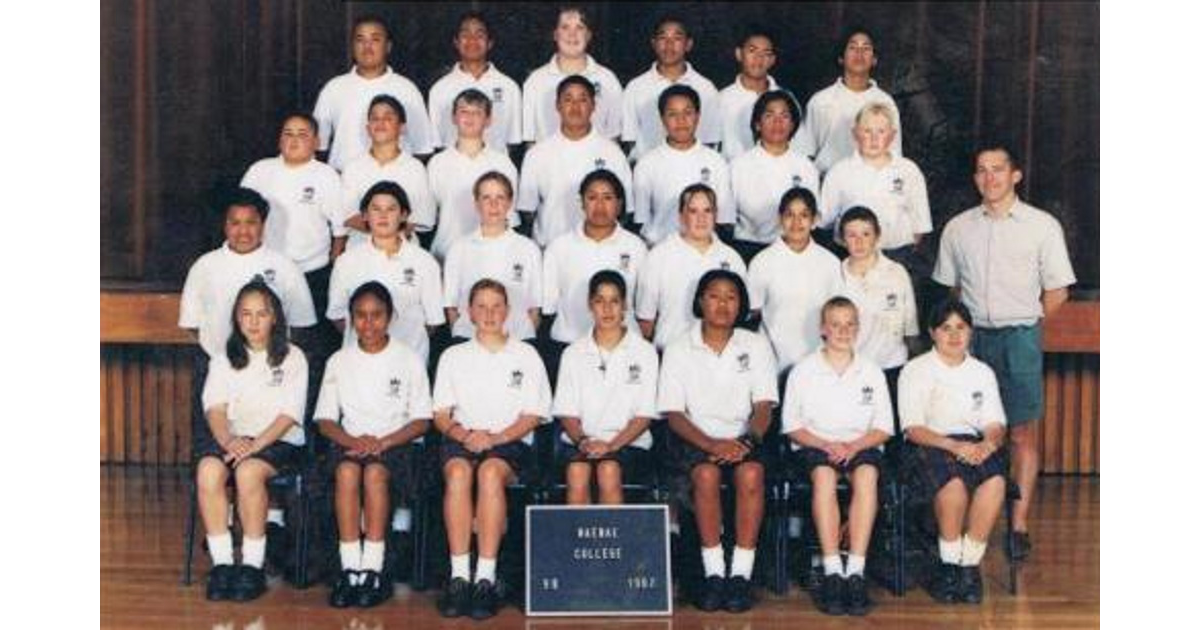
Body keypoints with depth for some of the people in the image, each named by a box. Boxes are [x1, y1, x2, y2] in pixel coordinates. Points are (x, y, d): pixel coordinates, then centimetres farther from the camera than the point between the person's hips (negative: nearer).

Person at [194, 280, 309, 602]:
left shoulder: (292, 358, 5)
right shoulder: (224, 359, 15)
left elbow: (289, 415, -5)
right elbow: (215, 408, 3)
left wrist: (256, 444, -19)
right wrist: (228, 440, -18)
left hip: (279, 441, -3)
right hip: (232, 437, 3)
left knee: (249, 471, -34)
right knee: (208, 470, -30)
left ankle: (253, 566, -24)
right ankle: (221, 563, -23)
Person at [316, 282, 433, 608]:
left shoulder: (409, 360, 6)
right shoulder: (339, 361, 12)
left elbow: (421, 421, 2)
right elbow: (325, 419, 9)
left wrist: (384, 442, -15)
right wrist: (353, 441, -12)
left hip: (395, 443, -2)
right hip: (351, 442, 2)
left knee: (375, 471, -35)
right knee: (346, 470, -33)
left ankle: (373, 570, -33)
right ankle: (350, 569, -34)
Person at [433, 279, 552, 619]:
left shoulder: (525, 355, 14)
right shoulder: (453, 356, 20)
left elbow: (532, 417, 5)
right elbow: (440, 414, 12)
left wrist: (494, 438, -11)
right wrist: (461, 433, -9)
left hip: (510, 441, -1)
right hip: (462, 439, 2)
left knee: (491, 471, -36)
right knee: (458, 471, -34)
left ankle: (486, 578, -38)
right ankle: (459, 576, -36)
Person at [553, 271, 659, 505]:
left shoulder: (644, 352, 7)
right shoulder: (574, 353, 14)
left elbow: (644, 415, 1)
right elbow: (566, 412, 9)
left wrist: (612, 445, -13)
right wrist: (581, 440, -12)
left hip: (628, 442, -1)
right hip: (581, 441, 1)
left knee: (609, 470, -34)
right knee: (577, 472, -31)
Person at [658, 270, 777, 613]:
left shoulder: (756, 346, 10)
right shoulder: (679, 349, 5)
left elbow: (764, 406, 2)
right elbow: (674, 414, -2)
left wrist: (747, 440, -19)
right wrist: (712, 444, -18)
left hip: (743, 437, 1)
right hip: (694, 438, -1)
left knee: (750, 474, -31)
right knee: (706, 474, -33)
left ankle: (741, 574, -27)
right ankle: (713, 573, -25)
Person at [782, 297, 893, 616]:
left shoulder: (872, 372, 11)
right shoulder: (803, 371, 6)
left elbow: (883, 428, 7)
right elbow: (792, 426, 3)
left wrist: (854, 446, -12)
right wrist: (826, 445, -13)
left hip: (862, 444, 1)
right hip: (815, 444, -1)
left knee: (866, 475, -34)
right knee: (824, 475, -35)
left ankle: (856, 571, -37)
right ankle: (832, 572, -37)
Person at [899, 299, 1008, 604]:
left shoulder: (983, 372, 19)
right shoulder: (916, 371, 6)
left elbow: (995, 424, 11)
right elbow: (913, 428, -5)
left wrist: (989, 443, -14)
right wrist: (953, 445, -20)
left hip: (973, 445, 3)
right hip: (927, 446, -3)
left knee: (995, 481, -31)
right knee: (954, 482, -36)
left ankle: (969, 564, -20)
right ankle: (949, 564, -17)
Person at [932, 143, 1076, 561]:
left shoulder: (1042, 226, 2)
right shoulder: (958, 228, 9)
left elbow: (1057, 292, 6)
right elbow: (948, 287, 17)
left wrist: (1022, 324, 3)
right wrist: (964, 325, 6)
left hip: (1019, 339, -2)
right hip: (971, 336, 2)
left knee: (1022, 433, 0)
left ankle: (1019, 525, 4)